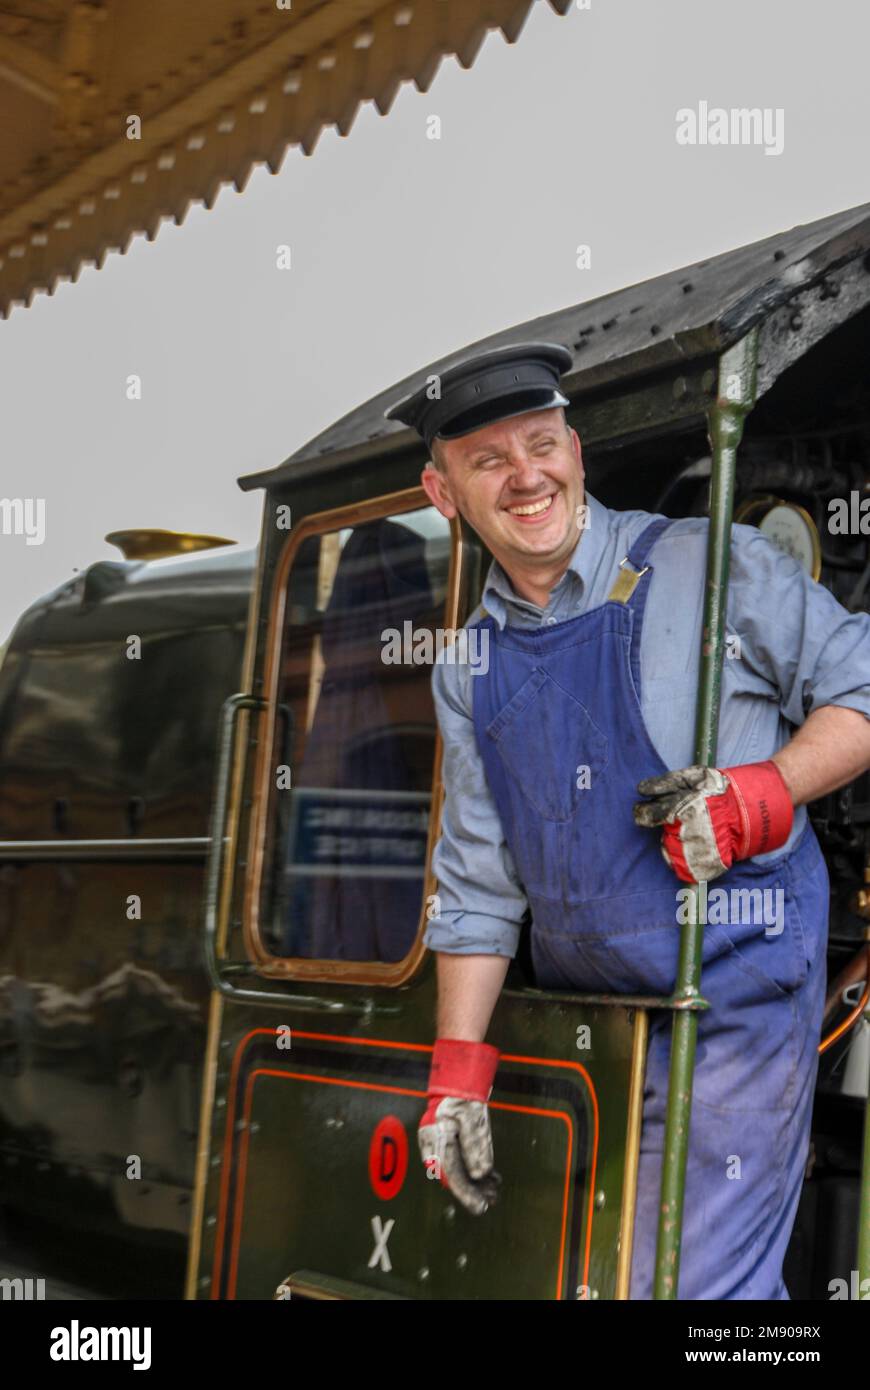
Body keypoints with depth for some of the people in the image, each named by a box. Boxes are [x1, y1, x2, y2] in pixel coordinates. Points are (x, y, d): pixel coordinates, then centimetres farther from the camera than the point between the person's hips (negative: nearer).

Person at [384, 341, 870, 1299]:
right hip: (581, 1023, 6)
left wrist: (768, 794, -19)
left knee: (692, 1288, -10)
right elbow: (478, 883, 12)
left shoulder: (711, 568, -5)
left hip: (732, 1000, -6)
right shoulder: (471, 669, 11)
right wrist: (457, 1068, 7)